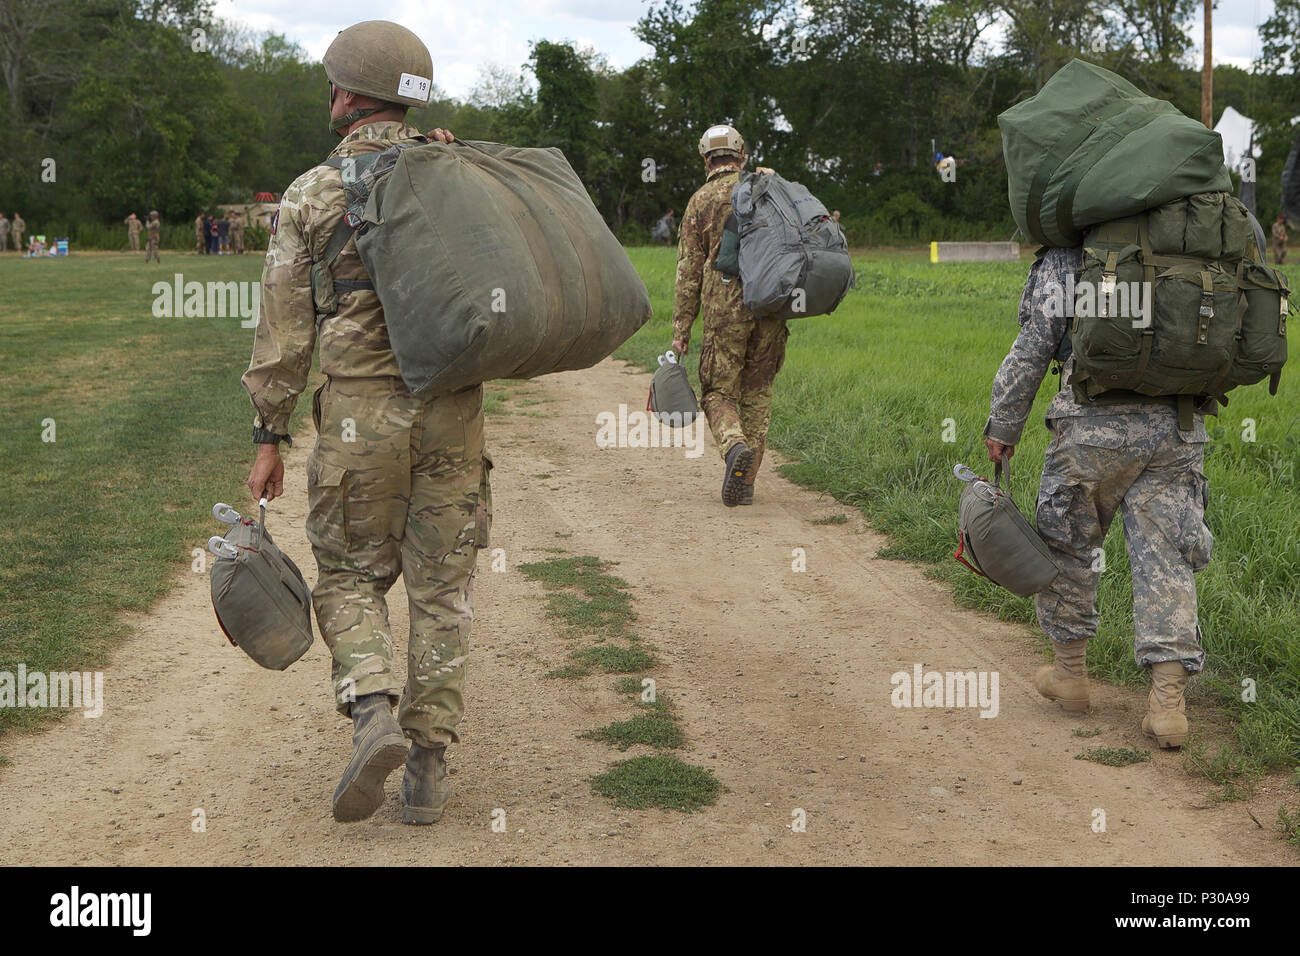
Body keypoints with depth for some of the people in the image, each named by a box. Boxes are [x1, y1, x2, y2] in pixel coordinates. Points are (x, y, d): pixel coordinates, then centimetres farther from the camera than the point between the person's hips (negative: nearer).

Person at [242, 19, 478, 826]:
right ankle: (429, 769, 10)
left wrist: (269, 438, 3)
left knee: (352, 577, 14)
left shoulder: (311, 194, -2)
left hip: (357, 413, -2)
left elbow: (283, 328, -3)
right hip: (451, 408, 2)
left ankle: (374, 713, -10)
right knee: (442, 587, 9)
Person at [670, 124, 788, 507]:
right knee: (757, 392, 11)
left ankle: (736, 446, -23)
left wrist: (681, 330, 4)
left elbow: (689, 271, 2)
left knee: (720, 393, 7)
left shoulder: (700, 201, 4)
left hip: (724, 306, -2)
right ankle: (746, 481, 9)